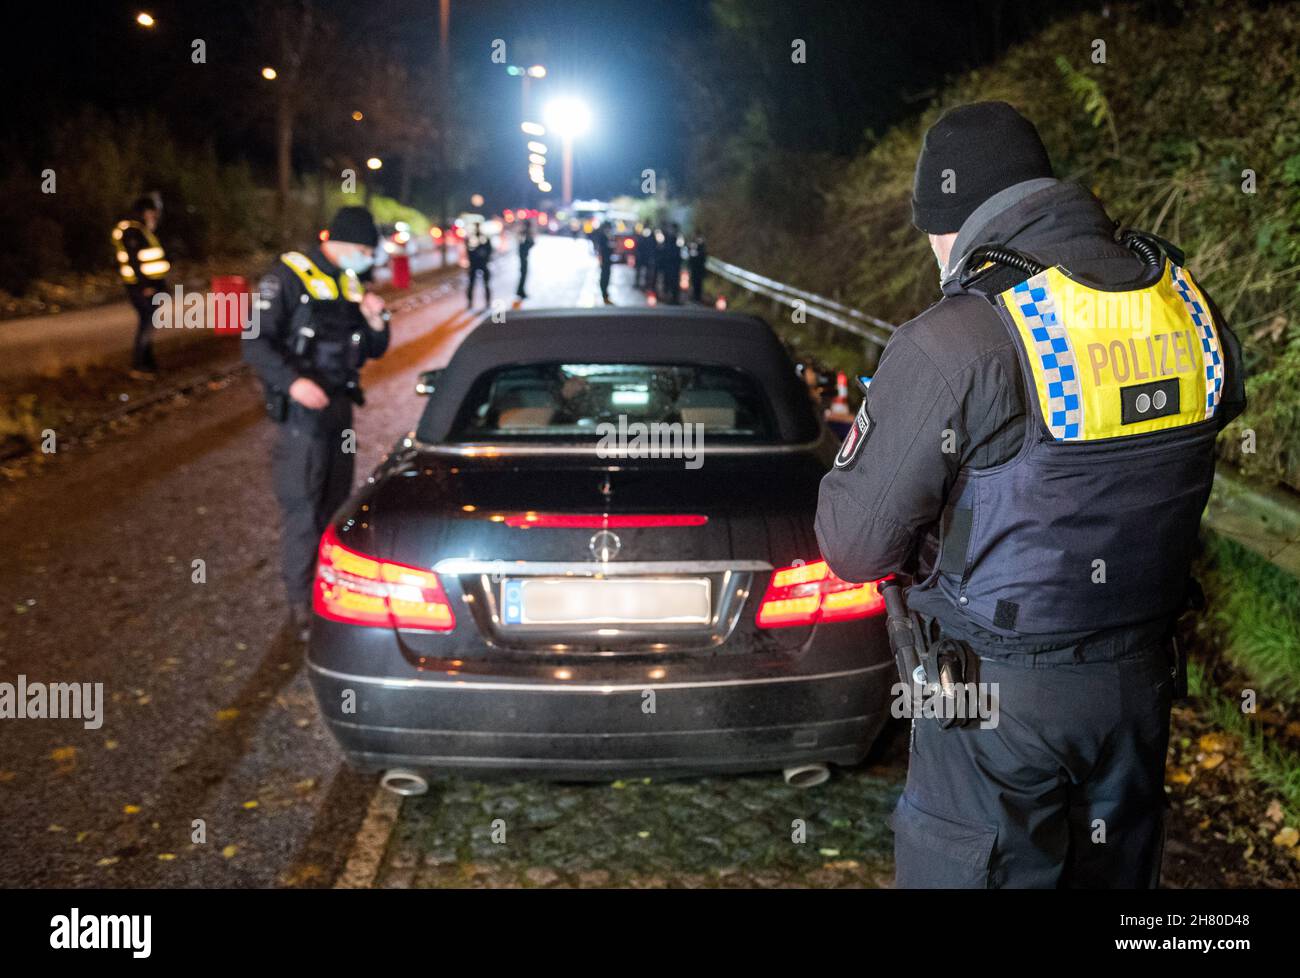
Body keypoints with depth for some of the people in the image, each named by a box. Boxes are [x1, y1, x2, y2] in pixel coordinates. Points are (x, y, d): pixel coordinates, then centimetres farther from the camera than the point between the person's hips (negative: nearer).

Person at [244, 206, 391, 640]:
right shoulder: (290, 276, -10)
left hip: (340, 408, 7)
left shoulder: (351, 283, 12)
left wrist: (375, 321, -4)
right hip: (302, 411, -7)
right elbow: (256, 343, -16)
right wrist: (293, 381, -30)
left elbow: (373, 351, 17)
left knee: (335, 505, 14)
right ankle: (302, 606, 1)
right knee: (302, 510, -6)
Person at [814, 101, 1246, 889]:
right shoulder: (1186, 304, -1)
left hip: (999, 695, -6)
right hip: (1142, 677, 6)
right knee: (1116, 872, 22)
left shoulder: (953, 343, -20)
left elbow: (854, 548, -16)